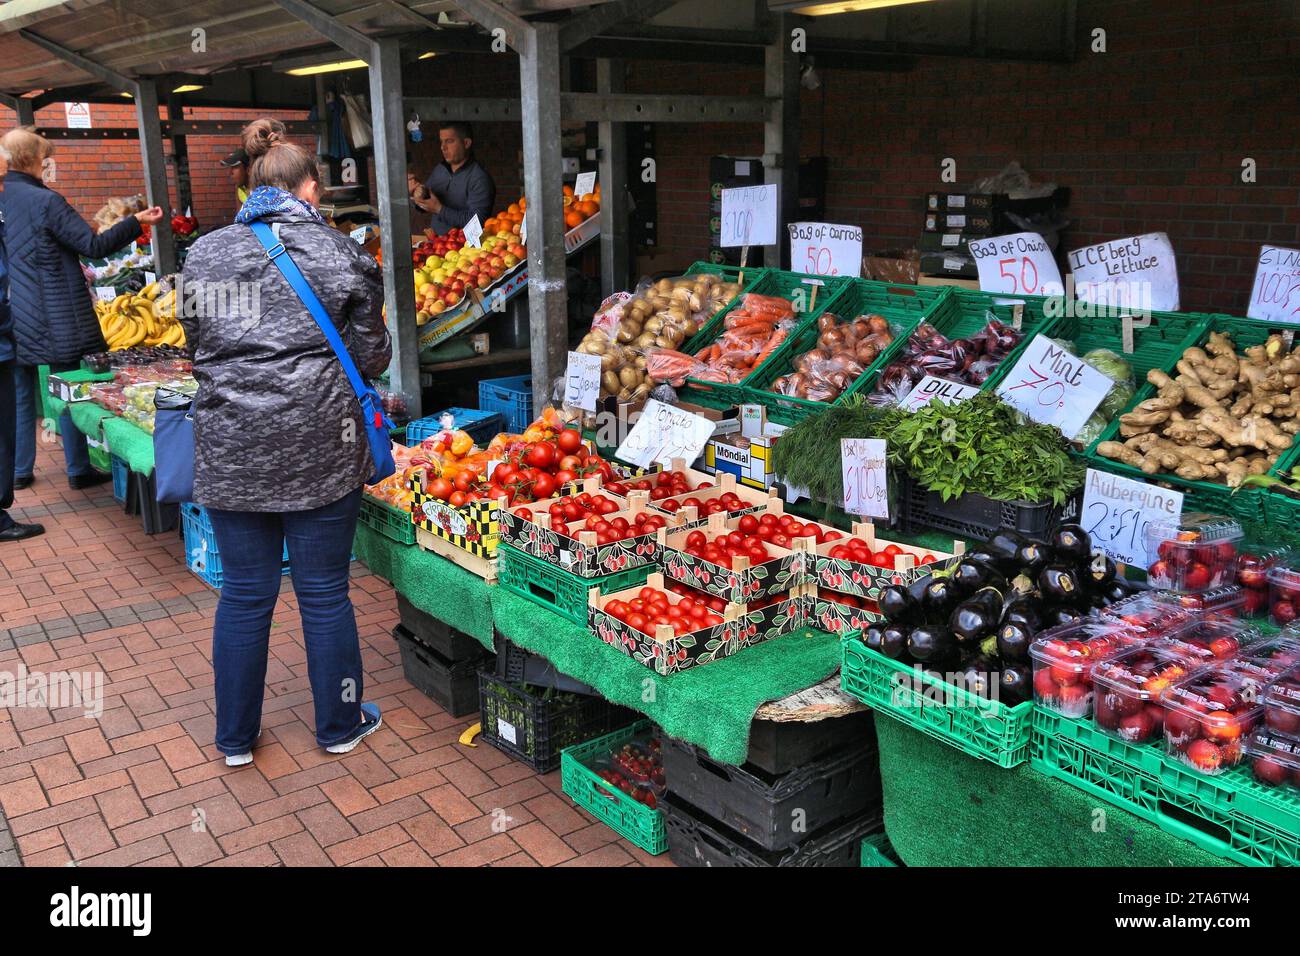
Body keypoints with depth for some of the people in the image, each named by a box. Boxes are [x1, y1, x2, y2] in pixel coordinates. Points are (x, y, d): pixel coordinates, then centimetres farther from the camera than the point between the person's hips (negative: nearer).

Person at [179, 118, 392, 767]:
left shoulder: (205, 254, 5)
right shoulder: (341, 254, -3)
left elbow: (197, 345, 13)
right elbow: (371, 355, 0)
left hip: (230, 449, 2)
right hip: (319, 446, -2)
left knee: (245, 593, 13)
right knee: (324, 591, 10)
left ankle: (235, 738, 27)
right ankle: (339, 725, 27)